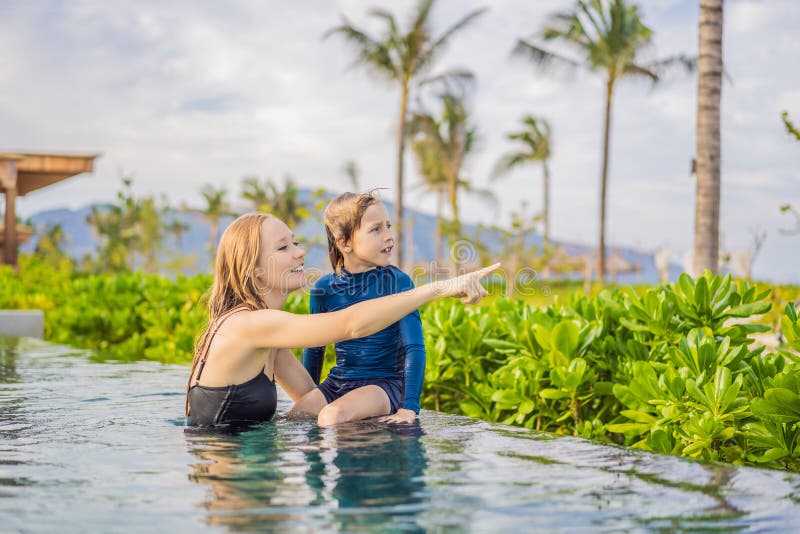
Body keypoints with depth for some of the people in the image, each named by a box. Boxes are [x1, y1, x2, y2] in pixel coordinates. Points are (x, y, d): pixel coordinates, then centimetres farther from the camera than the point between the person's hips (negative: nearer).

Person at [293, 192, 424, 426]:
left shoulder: (397, 281, -9)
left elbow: (414, 348, -12)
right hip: (337, 382, 4)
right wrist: (309, 397, 17)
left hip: (385, 382, -4)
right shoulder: (324, 288, 1)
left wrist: (409, 408, -21)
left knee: (333, 415, -31)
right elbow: (314, 349, 16)